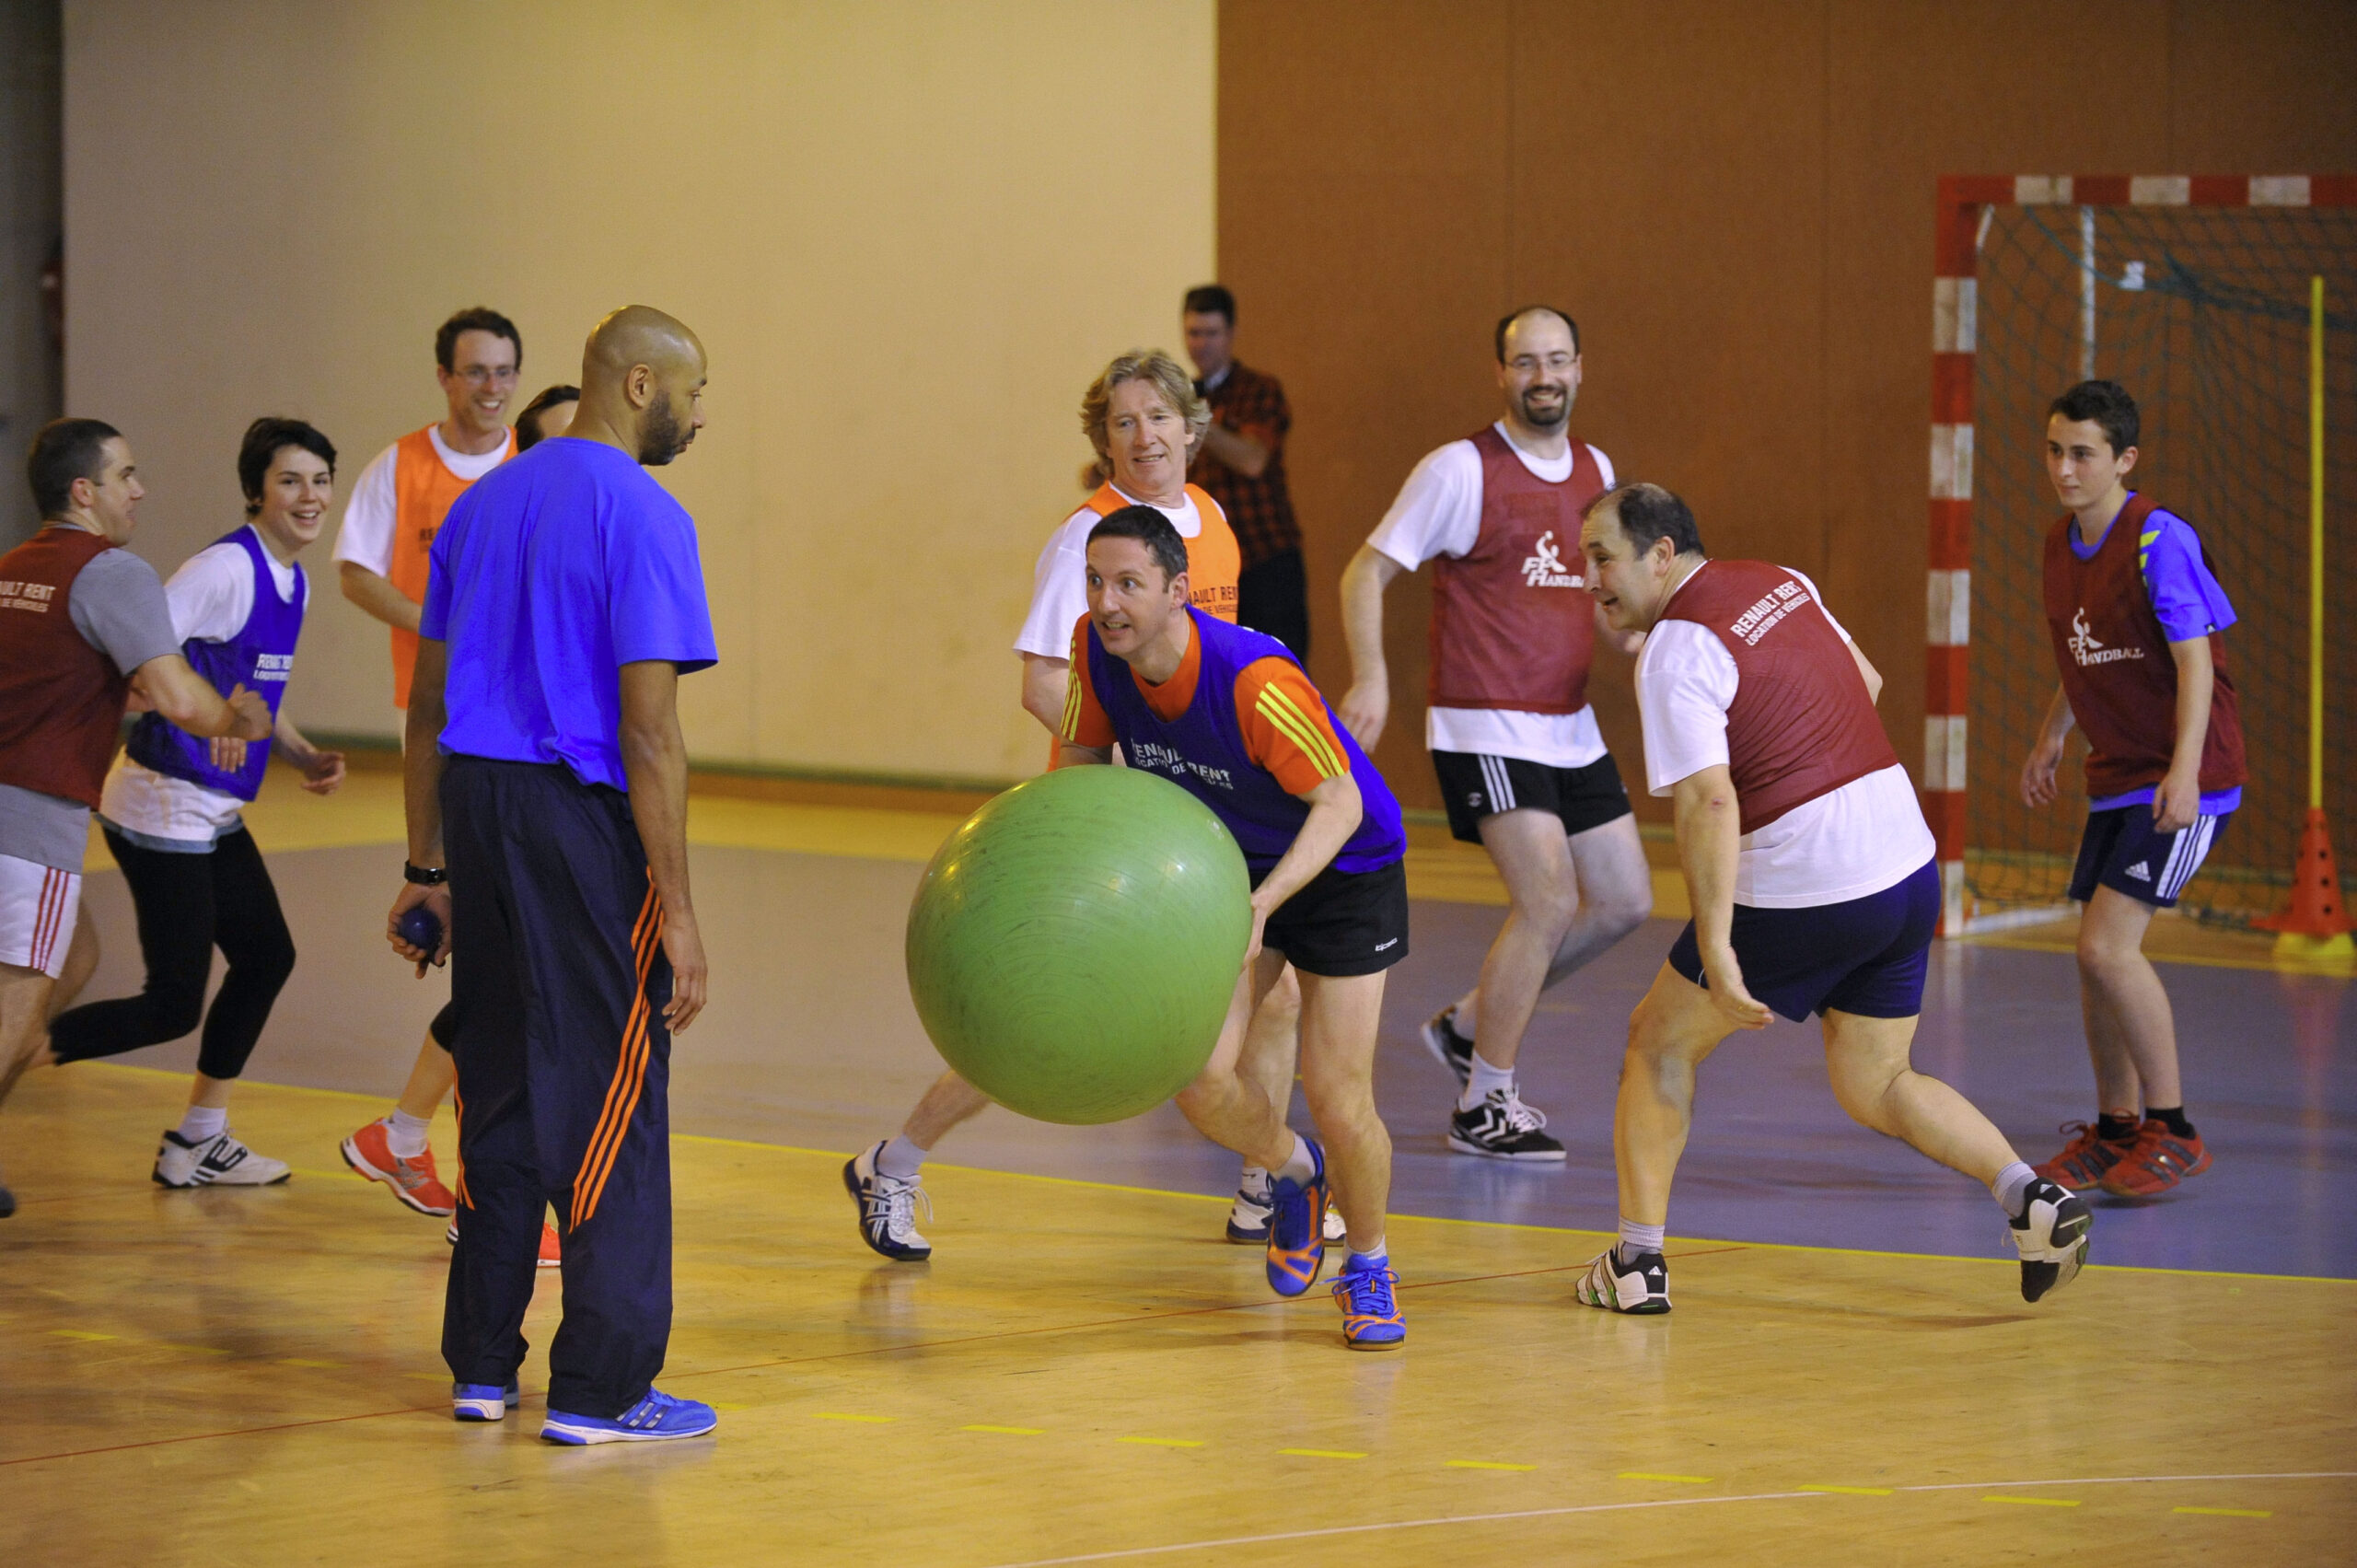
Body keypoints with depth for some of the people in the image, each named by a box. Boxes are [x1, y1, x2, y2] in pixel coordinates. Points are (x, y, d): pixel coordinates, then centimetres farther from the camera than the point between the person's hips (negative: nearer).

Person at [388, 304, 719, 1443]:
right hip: (583, 816, -7)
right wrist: (677, 912, -15)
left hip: (475, 798, 7)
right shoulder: (642, 517, -11)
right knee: (608, 1098, 0)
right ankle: (599, 1389, 1)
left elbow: (427, 706, 15)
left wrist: (428, 869, 21)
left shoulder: (482, 504, 13)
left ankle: (483, 1367, 21)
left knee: (498, 1088, 15)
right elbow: (649, 730, -16)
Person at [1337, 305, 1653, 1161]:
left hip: (1569, 727, 8)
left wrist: (1628, 634, 3)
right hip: (1485, 728, -8)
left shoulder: (1594, 470, 10)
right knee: (1548, 901, -16)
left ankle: (1469, 1024, 25)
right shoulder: (1461, 468, -10)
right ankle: (1481, 1109, -4)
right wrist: (1370, 678, -23)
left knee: (1623, 901, 9)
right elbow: (1367, 571, -9)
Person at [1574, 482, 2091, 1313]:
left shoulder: (1676, 652, -14)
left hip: (1802, 893, -7)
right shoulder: (1781, 581, 11)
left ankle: (1638, 1259, 12)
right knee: (1874, 1086, 19)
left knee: (1660, 1040, 13)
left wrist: (1715, 948, -28)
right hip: (1910, 866, 7)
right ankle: (2029, 1195, -1)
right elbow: (1866, 683, 26)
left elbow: (1709, 803, -25)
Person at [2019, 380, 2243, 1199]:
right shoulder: (2061, 543, 8)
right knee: (2096, 955, 7)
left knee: (2108, 945, -16)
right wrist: (2051, 735, 20)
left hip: (2181, 781, -8)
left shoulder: (2158, 539, -17)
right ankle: (2116, 1130, 21)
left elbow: (2195, 660, -20)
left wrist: (2186, 771, -28)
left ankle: (2172, 1130, -6)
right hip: (2117, 777, 8)